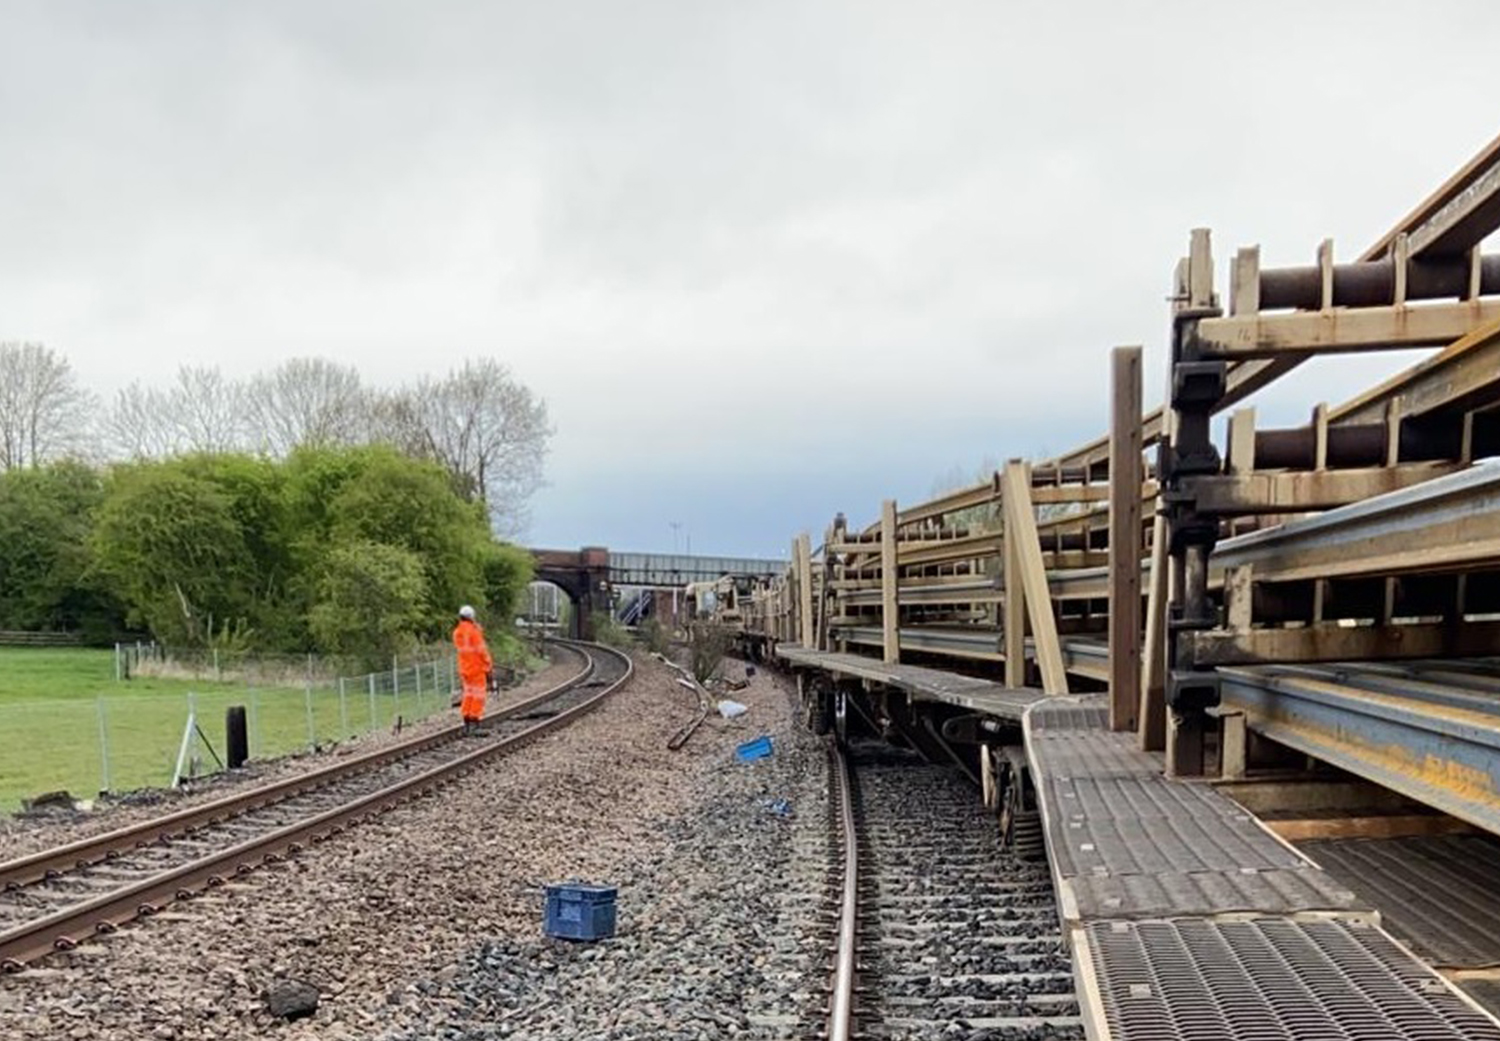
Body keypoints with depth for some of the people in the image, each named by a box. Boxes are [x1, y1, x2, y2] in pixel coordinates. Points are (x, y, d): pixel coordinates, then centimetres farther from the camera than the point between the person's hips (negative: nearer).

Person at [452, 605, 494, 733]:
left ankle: (466, 724, 14)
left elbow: (459, 649, 12)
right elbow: (482, 650, -15)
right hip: (477, 667, -7)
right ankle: (474, 722, -5)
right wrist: (489, 667, -7)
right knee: (478, 695, -1)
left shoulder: (457, 632, 5)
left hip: (464, 668, 7)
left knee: (468, 694, 14)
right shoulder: (473, 631, -16)